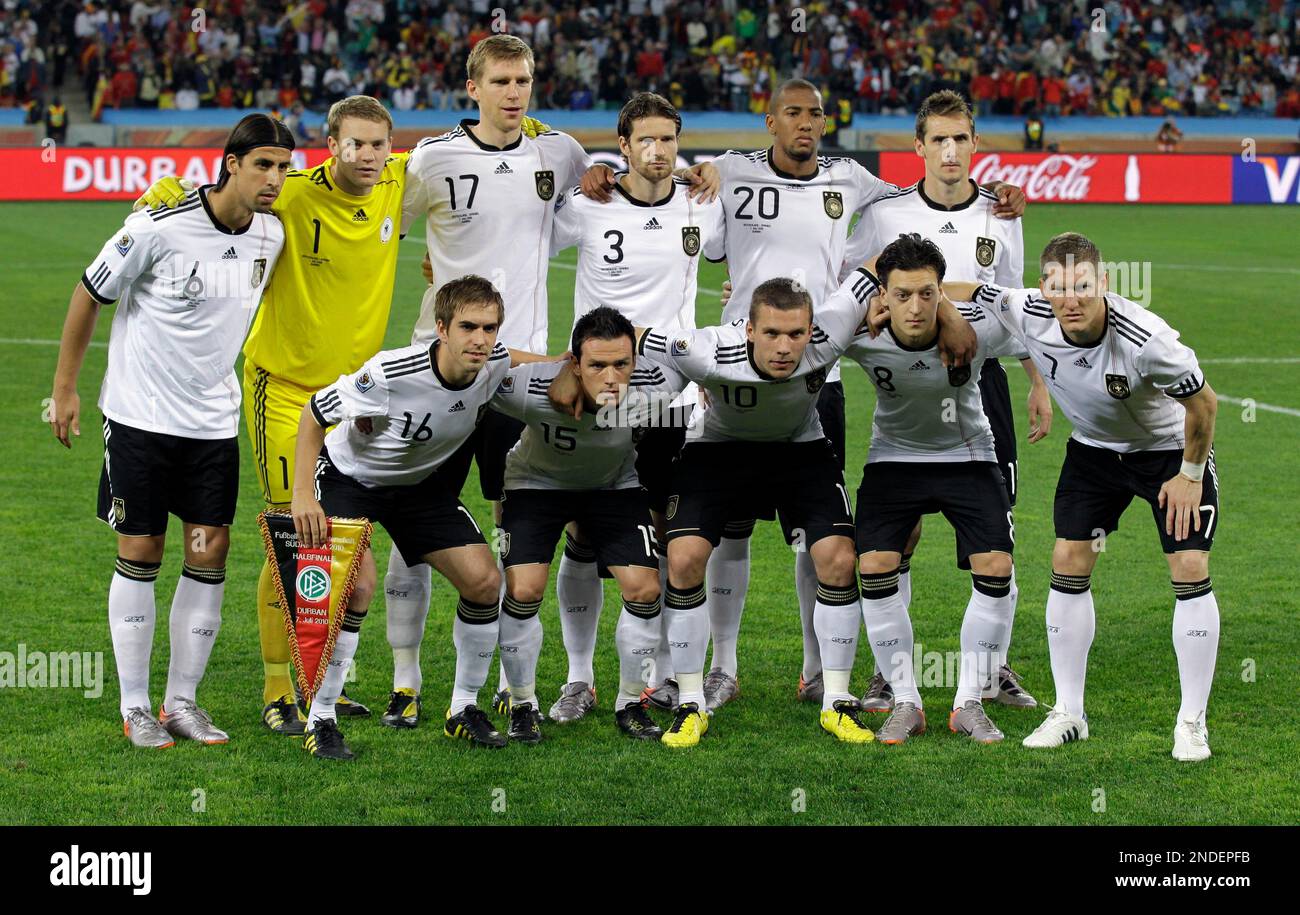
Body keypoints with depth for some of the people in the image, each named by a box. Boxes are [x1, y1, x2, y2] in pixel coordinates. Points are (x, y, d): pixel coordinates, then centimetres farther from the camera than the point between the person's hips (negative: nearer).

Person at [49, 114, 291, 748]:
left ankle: (182, 701, 12)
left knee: (209, 556, 0)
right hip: (141, 416, -4)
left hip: (214, 422, 5)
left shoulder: (272, 234, -2)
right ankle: (135, 707, 10)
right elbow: (89, 296, -5)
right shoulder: (158, 228, -18)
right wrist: (65, 388, 0)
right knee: (140, 557, 0)